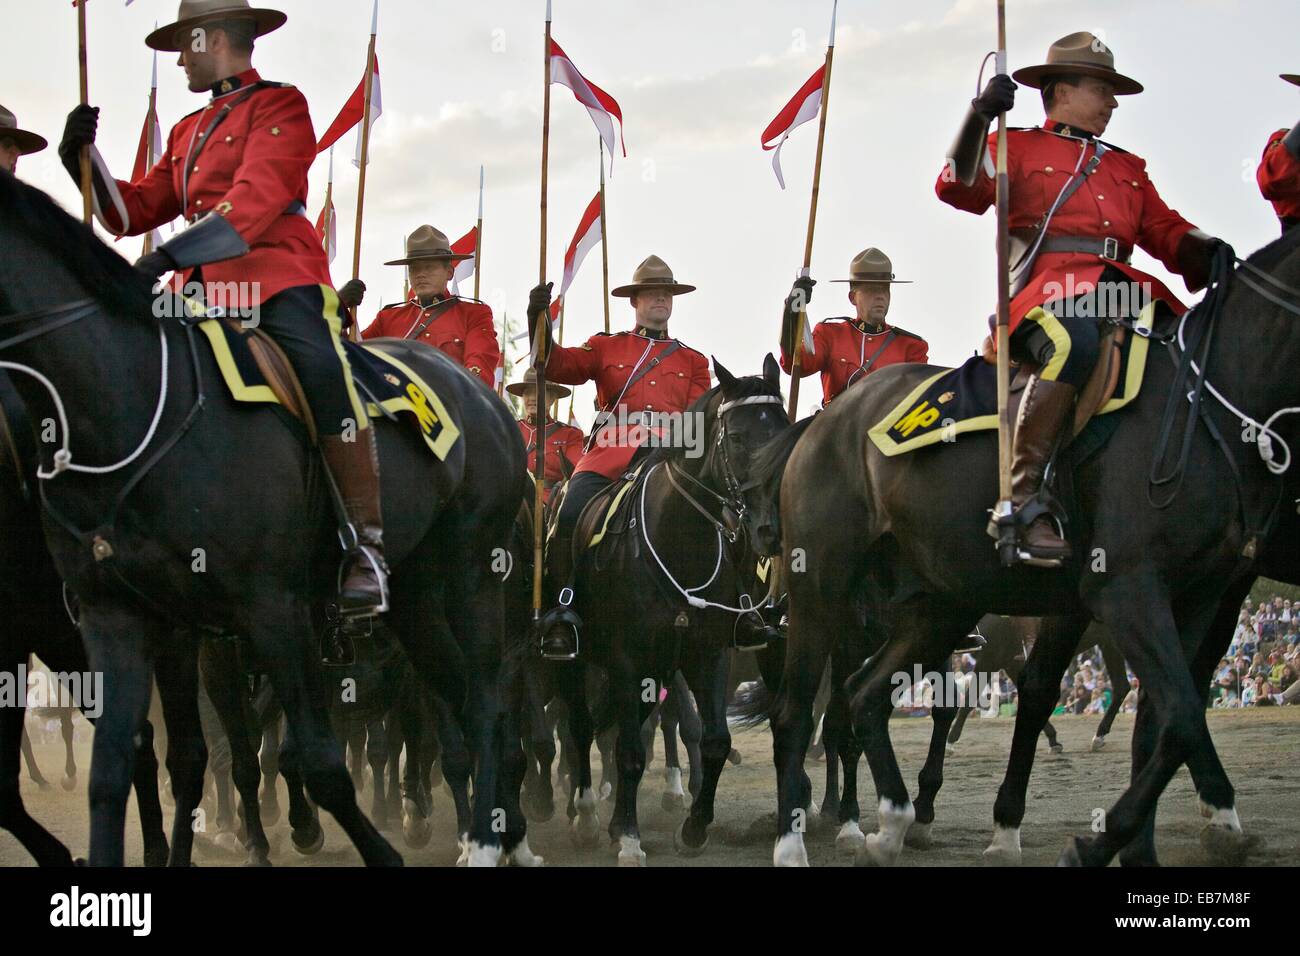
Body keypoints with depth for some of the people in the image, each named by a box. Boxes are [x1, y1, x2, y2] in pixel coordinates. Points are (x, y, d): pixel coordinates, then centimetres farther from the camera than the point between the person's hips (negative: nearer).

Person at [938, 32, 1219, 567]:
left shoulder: (1127, 169, 33)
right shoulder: (1018, 148, 18)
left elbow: (1165, 231, 23)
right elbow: (959, 188, 2)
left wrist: (1204, 251, 1)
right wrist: (979, 115, -11)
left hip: (1119, 291, 6)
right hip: (1045, 290, -6)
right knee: (1073, 341, -39)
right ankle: (1022, 502, -41)